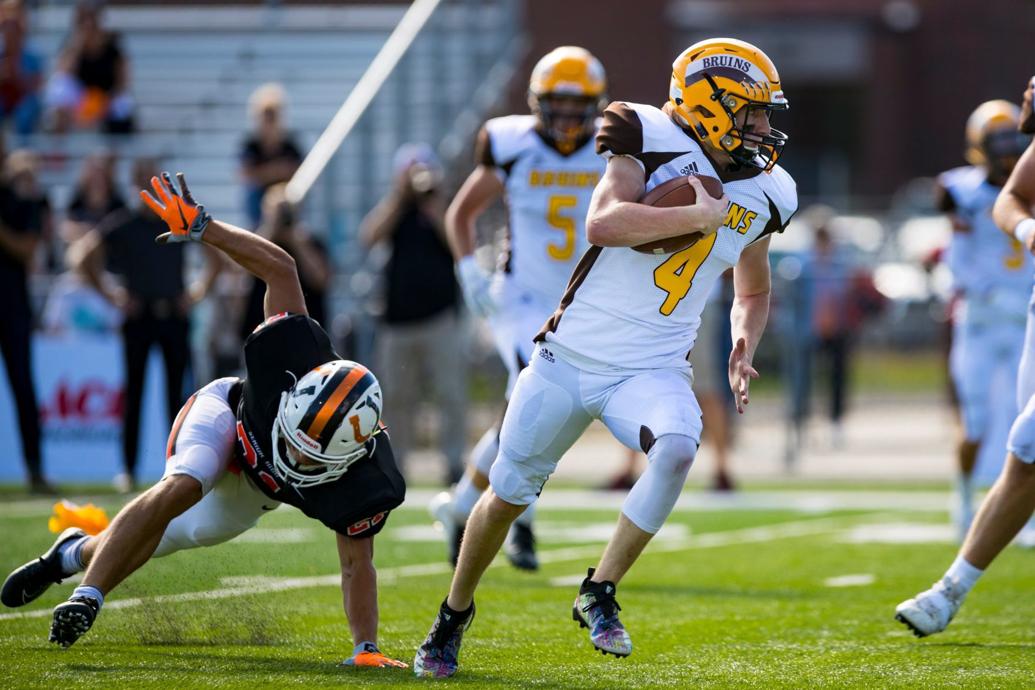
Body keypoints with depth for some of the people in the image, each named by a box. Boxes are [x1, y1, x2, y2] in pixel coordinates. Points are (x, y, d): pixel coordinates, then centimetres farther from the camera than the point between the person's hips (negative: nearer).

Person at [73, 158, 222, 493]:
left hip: (174, 315, 2)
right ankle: (128, 470, 1)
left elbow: (216, 257, 19)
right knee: (133, 393, -1)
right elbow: (81, 257, 2)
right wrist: (111, 293, -1)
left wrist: (198, 290, 9)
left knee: (177, 393, 2)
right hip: (138, 316, -2)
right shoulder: (121, 224, -1)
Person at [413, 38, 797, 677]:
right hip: (572, 355, -3)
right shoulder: (654, 143, -10)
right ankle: (455, 613, 32)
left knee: (676, 451, -30)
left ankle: (599, 594, -14)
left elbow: (753, 293, 22)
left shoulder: (762, 197, 5)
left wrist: (744, 348, 2)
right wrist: (702, 217, -25)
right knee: (509, 493, 7)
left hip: (652, 372, 3)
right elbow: (603, 223, -27)